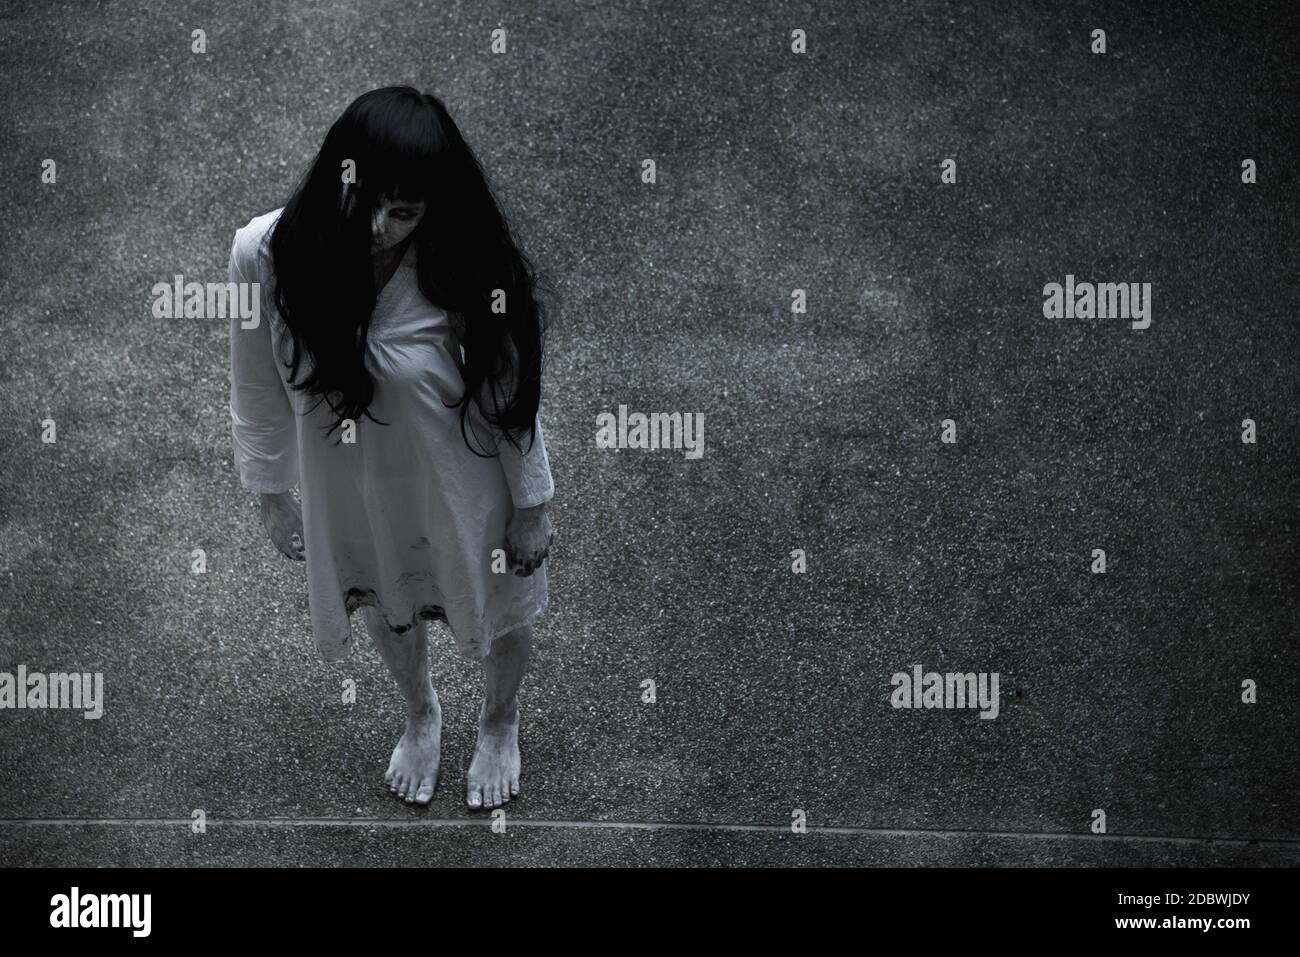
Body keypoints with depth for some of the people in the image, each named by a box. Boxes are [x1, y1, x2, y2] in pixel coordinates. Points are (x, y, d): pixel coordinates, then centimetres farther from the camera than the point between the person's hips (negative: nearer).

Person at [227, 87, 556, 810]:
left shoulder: (466, 270, -31)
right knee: (386, 608, 31)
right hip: (351, 492, 2)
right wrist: (273, 494, 1)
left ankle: (501, 721, 61)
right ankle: (422, 713, 66)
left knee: (501, 608, 26)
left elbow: (514, 395, -15)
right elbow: (259, 387, -10)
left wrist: (531, 506, -5)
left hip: (463, 490, -2)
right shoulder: (265, 254, -28)